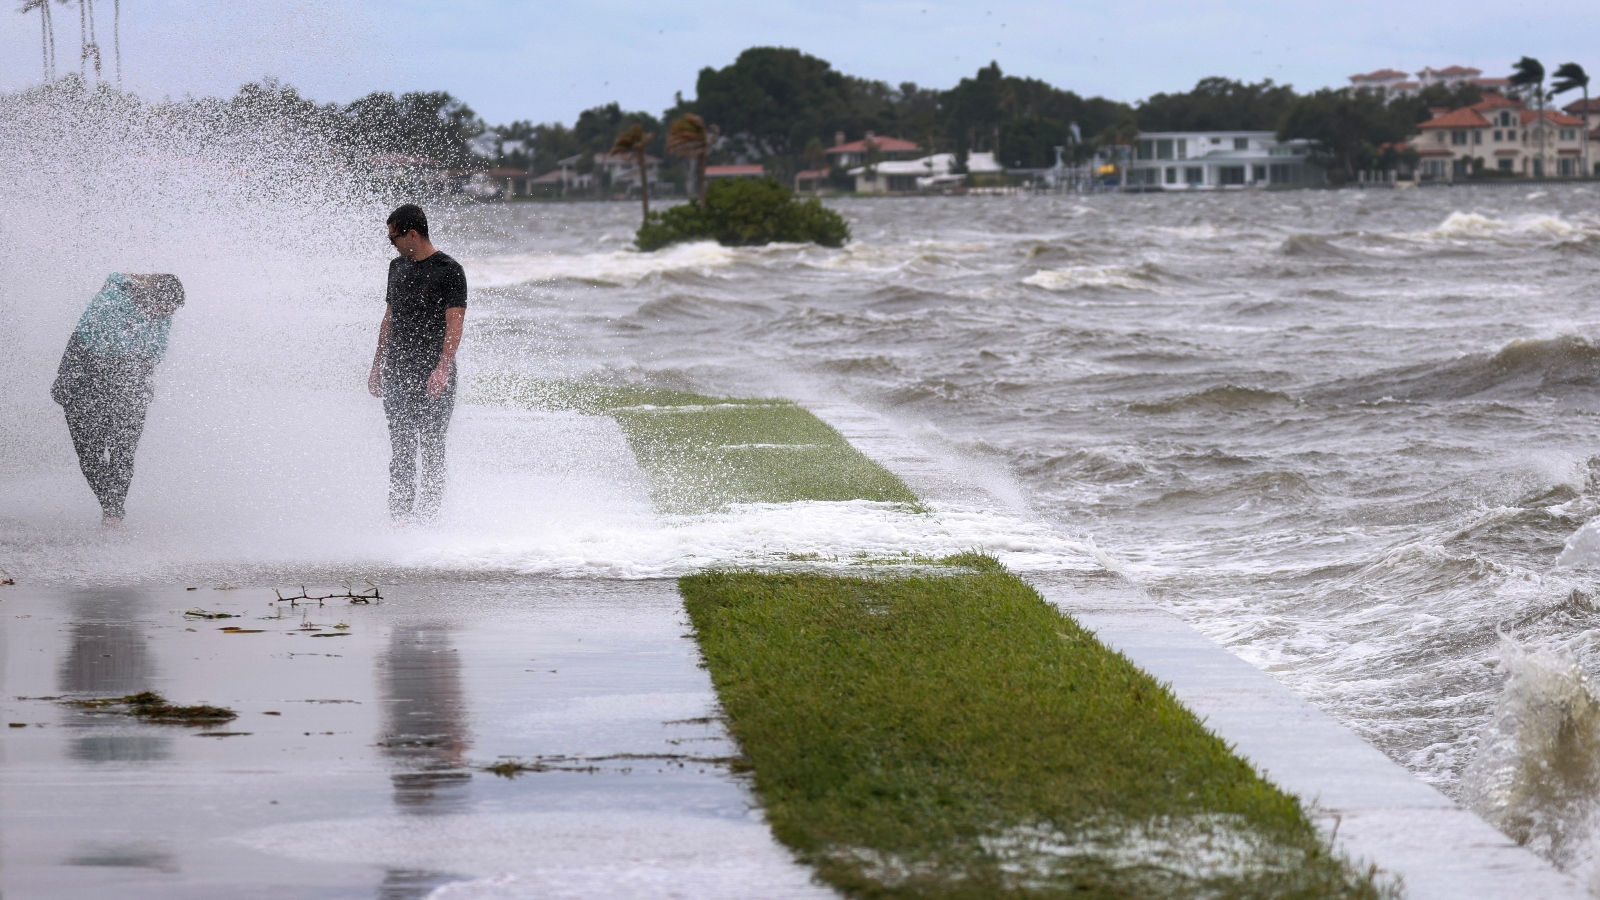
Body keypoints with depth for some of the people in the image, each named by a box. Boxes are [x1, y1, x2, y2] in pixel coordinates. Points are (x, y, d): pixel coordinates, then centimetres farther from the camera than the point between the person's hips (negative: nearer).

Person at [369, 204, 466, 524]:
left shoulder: (449, 271, -7)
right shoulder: (398, 266, 14)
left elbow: (454, 324, -13)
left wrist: (442, 370, -23)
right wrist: (377, 366, 18)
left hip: (433, 375, -6)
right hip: (397, 372, 6)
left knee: (431, 445, -4)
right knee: (401, 447, 4)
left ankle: (428, 513, -1)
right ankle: (400, 514, 5)